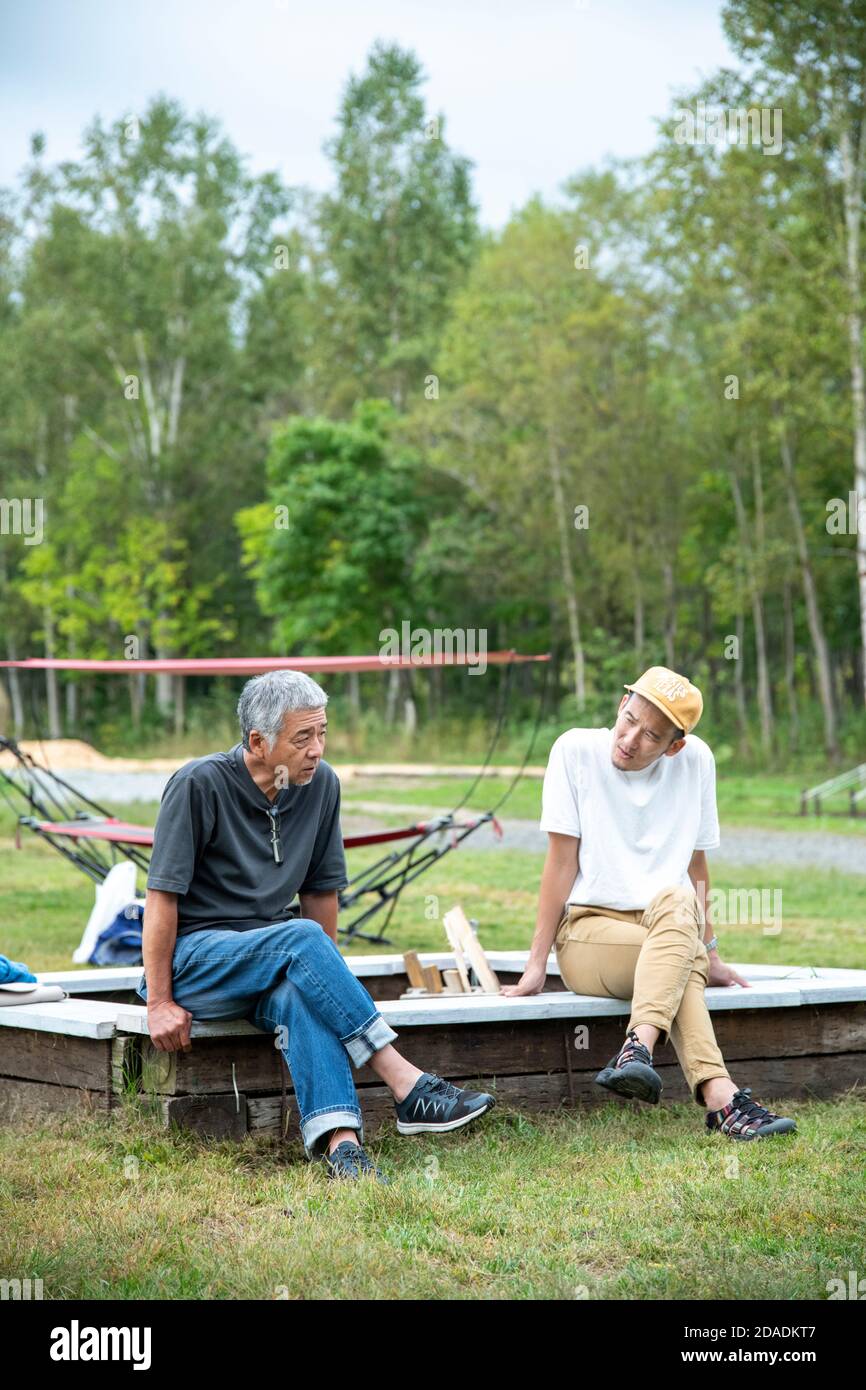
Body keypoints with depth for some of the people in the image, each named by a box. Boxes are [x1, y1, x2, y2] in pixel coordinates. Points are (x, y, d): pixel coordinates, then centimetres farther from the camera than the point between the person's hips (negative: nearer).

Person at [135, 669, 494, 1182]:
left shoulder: (322, 784, 3)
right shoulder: (199, 784, -13)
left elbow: (321, 891, 12)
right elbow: (162, 896, -12)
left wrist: (327, 977, 9)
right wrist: (160, 1004, -14)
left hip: (272, 957, 4)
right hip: (192, 958, -4)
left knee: (301, 995, -33)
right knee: (301, 940, -33)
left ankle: (339, 1139, -49)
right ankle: (409, 1087, -35)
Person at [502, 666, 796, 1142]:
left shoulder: (695, 760, 4)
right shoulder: (576, 750, -5)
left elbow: (696, 866, 12)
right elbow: (562, 860, -6)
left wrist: (709, 955, 11)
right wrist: (537, 964, -8)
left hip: (671, 924, 2)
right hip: (586, 930, -2)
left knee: (675, 900, -36)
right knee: (682, 957, -34)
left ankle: (637, 1049, -53)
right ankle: (719, 1095, -51)